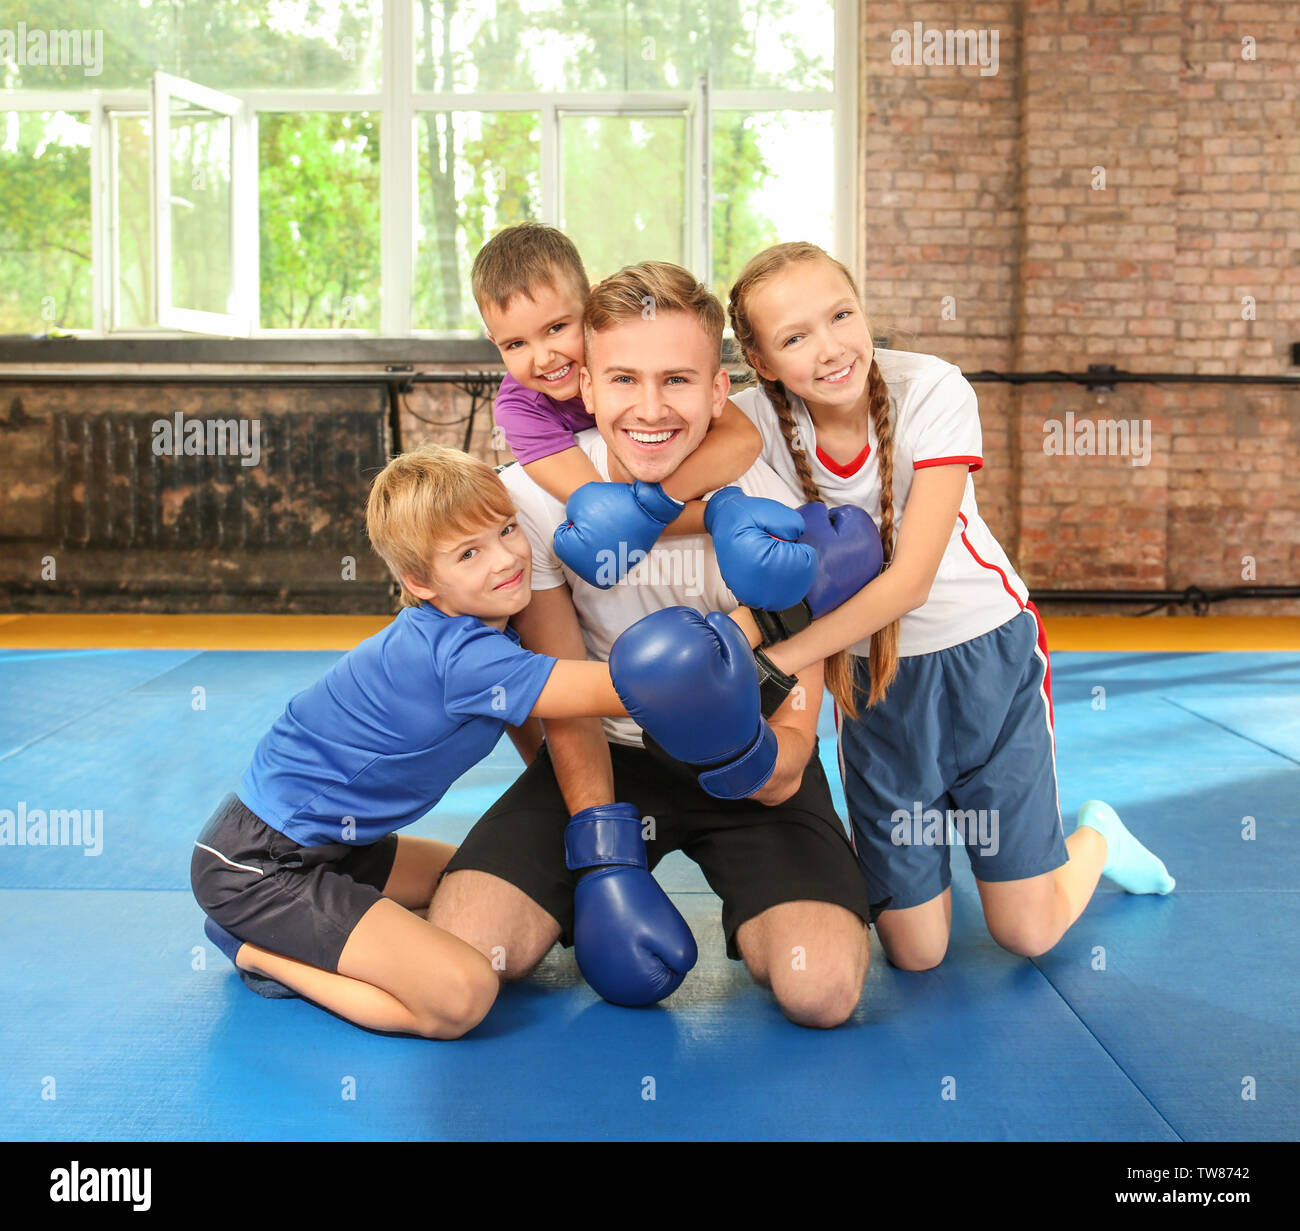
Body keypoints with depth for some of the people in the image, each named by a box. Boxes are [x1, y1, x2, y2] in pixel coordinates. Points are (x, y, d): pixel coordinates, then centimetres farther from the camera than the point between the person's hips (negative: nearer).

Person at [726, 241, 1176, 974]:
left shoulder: (932, 391, -21)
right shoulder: (757, 421, -15)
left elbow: (910, 579, -25)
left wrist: (779, 660, -30)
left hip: (987, 656, -2)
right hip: (871, 678, 2)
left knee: (1028, 934, 2)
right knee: (915, 953, 4)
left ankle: (1094, 836, 34)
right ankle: (929, 825, 35)